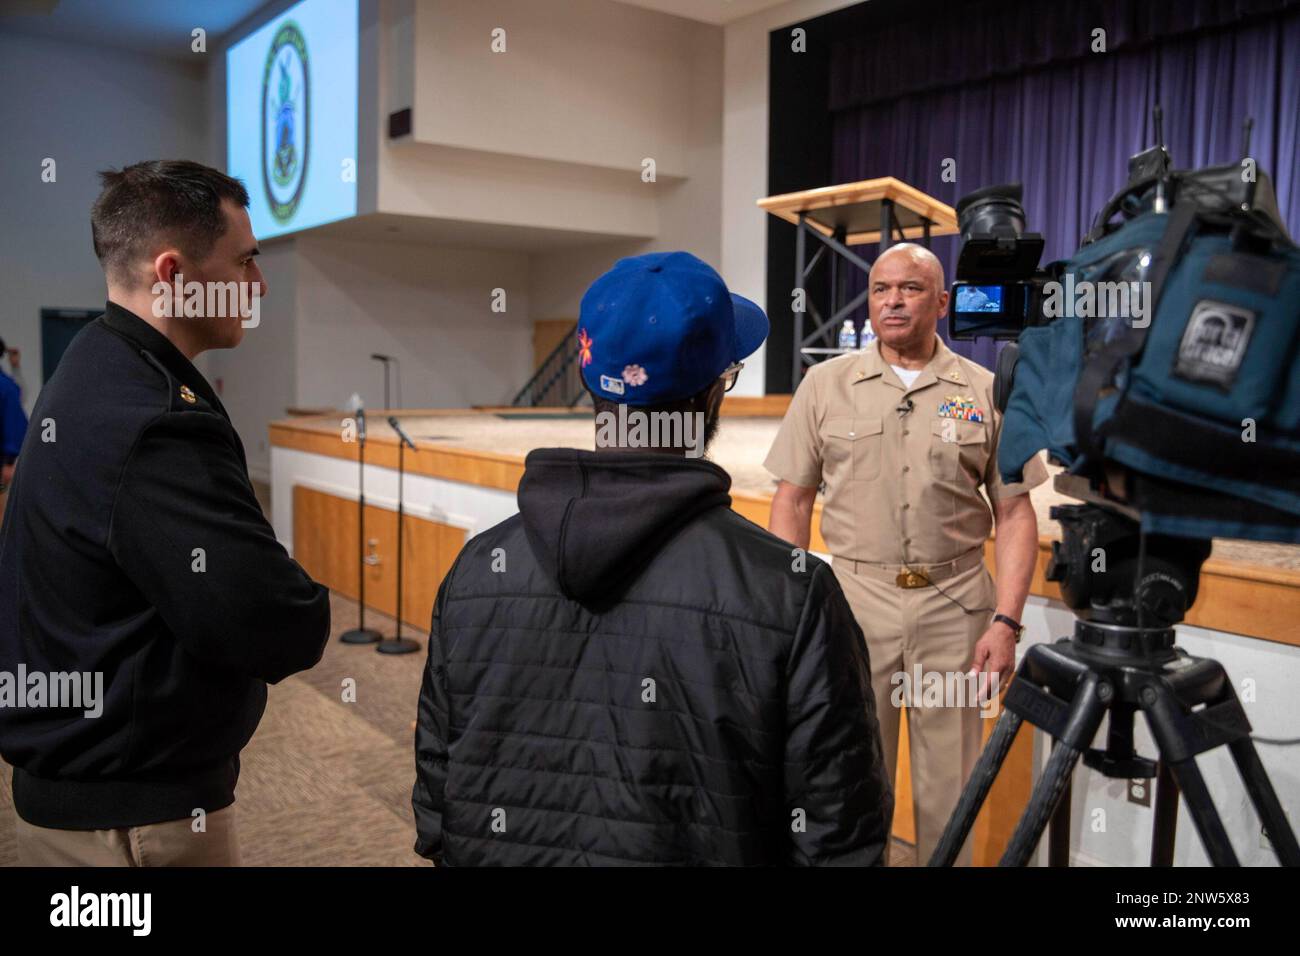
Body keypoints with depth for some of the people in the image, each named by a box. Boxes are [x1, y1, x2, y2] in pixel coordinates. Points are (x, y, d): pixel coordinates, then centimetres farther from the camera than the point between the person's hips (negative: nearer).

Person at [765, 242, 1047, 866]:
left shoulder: (988, 392, 3)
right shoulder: (825, 385, 5)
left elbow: (1015, 514, 2)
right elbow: (793, 500, 5)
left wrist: (1007, 622, -7)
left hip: (954, 605, 0)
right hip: (852, 600, 0)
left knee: (949, 789, 9)